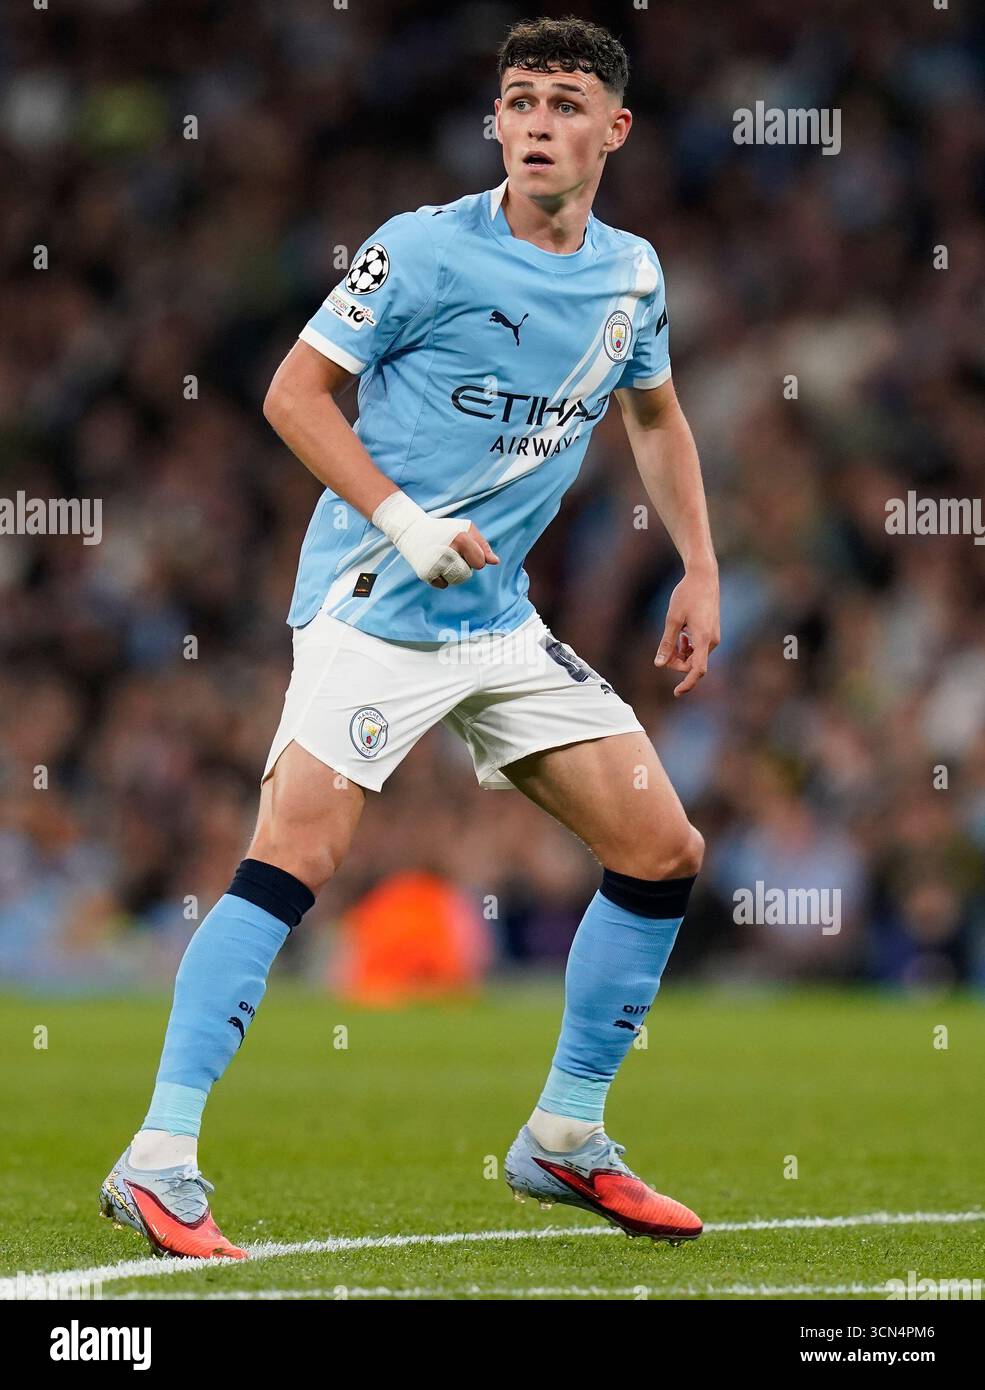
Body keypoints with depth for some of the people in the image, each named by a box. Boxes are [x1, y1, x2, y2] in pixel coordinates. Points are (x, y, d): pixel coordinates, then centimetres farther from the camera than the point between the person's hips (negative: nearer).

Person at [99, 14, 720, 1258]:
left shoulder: (631, 275, 8)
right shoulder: (423, 251, -10)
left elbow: (655, 417, 27)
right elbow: (295, 392, -7)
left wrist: (700, 572, 19)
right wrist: (400, 518, -17)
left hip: (502, 621, 7)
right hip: (370, 606, -7)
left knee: (662, 851, 3)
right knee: (297, 854, -22)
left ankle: (565, 1139, 17)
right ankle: (160, 1163, -22)